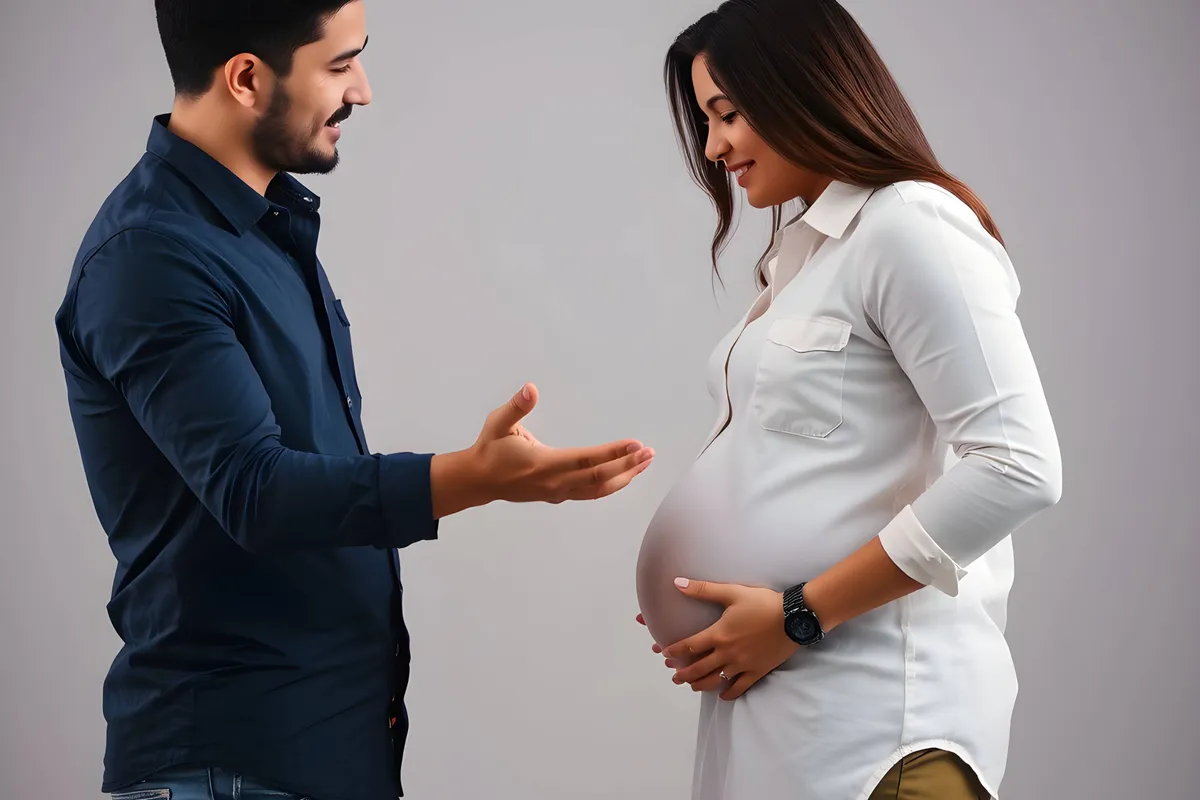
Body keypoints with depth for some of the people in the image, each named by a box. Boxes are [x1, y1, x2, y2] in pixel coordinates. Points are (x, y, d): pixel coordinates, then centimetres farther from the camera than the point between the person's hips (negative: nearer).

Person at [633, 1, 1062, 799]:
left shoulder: (910, 225, -9)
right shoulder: (805, 248, 16)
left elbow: (1017, 469, -18)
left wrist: (798, 615, -15)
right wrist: (712, 606, 4)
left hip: (869, 710, -8)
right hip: (776, 695, 8)